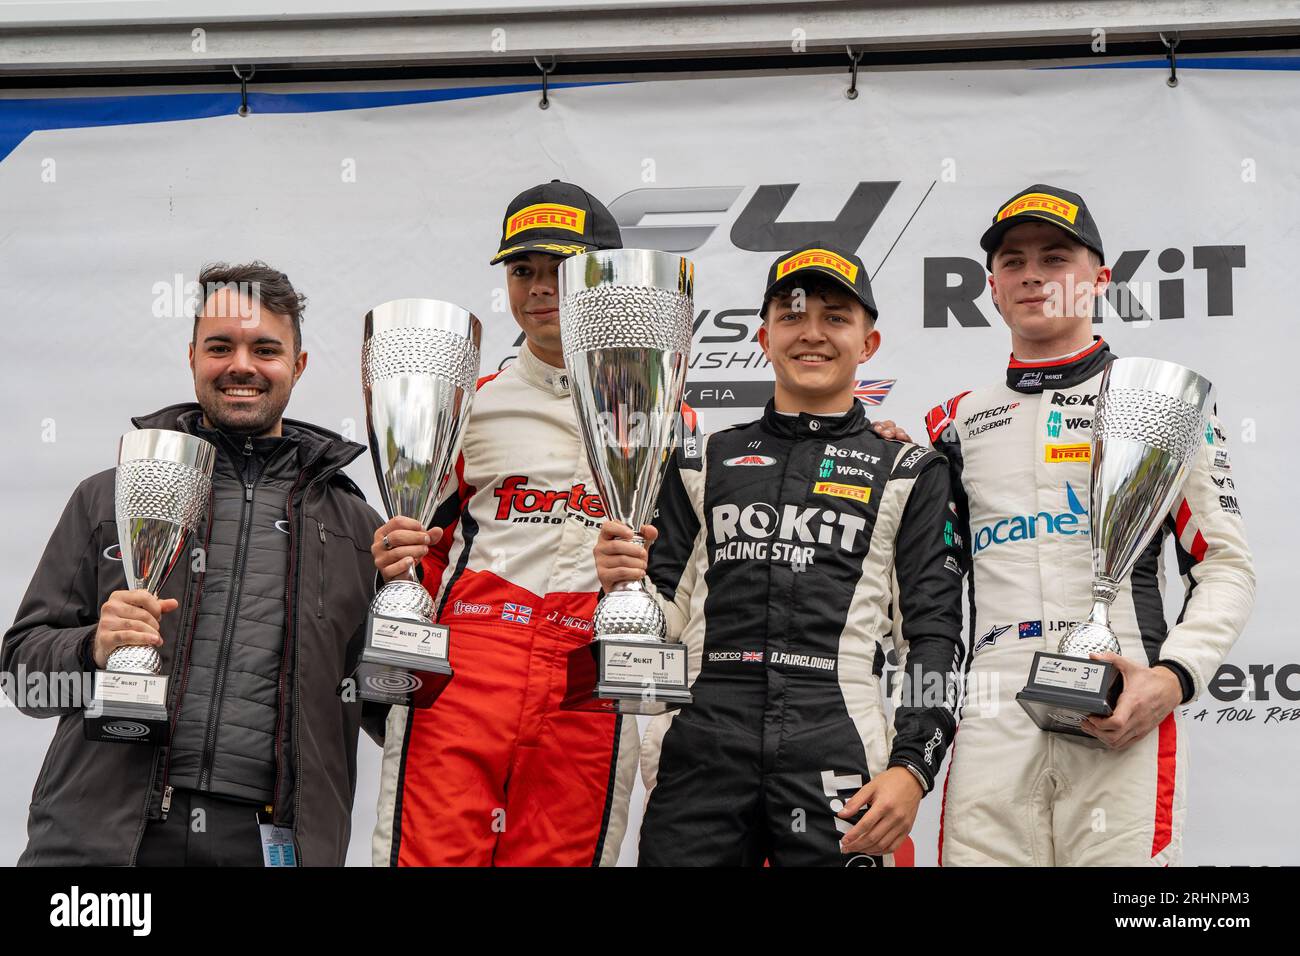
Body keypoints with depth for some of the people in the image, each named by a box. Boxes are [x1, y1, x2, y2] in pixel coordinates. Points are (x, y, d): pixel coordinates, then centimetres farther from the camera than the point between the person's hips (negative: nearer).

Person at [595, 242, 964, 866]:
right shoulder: (706, 462, 18)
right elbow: (665, 616, 17)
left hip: (837, 753, -2)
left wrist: (912, 767, -6)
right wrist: (624, 582, -5)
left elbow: (934, 632, 5)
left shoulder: (908, 473, 12)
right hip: (699, 750, 2)